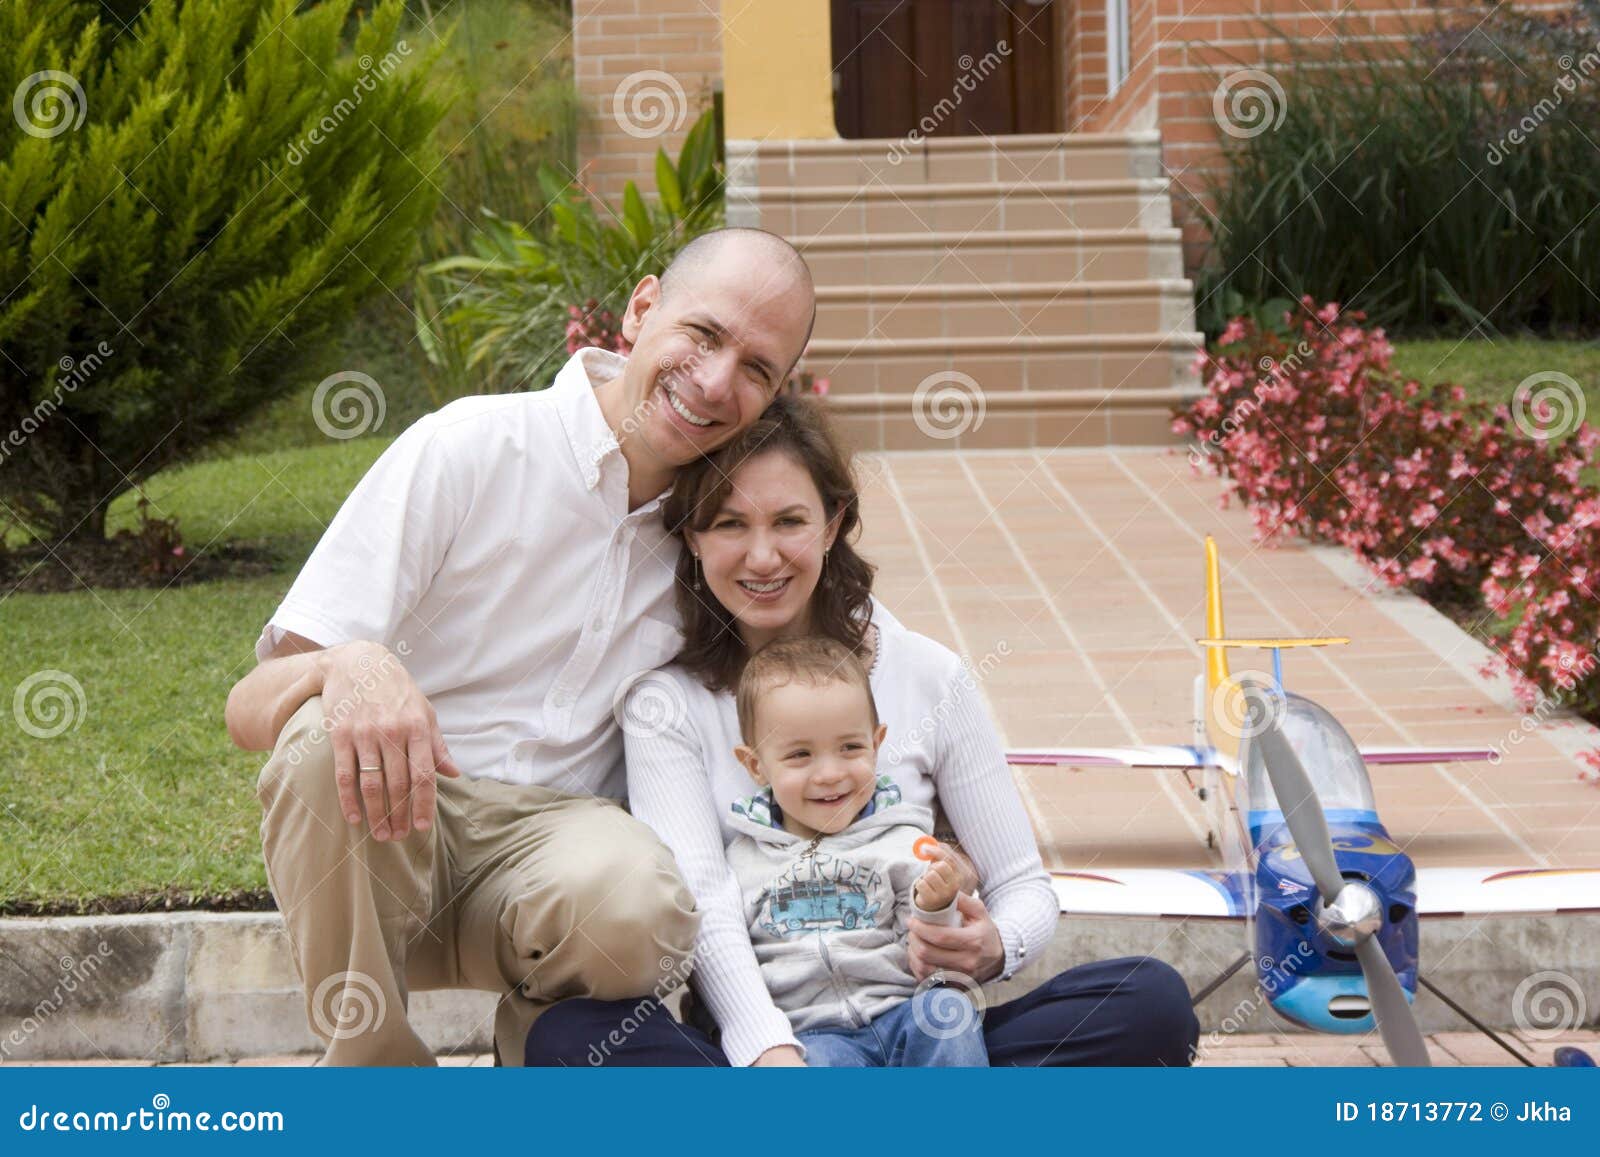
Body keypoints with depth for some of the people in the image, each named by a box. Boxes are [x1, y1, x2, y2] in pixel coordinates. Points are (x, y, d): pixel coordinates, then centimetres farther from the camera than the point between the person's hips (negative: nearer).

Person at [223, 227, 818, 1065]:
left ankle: (544, 1032, 3)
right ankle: (370, 1062, -13)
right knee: (323, 741, -36)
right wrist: (349, 667, -34)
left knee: (637, 900, -34)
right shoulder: (470, 448, -7)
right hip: (389, 843, -2)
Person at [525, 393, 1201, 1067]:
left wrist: (995, 949, -17)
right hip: (751, 1038, -1)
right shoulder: (666, 701, 1)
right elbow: (698, 900, -14)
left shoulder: (929, 680, 6)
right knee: (568, 1037, -32)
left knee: (1153, 1001, -23)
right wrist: (771, 1051, -33)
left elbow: (1024, 888, 9)